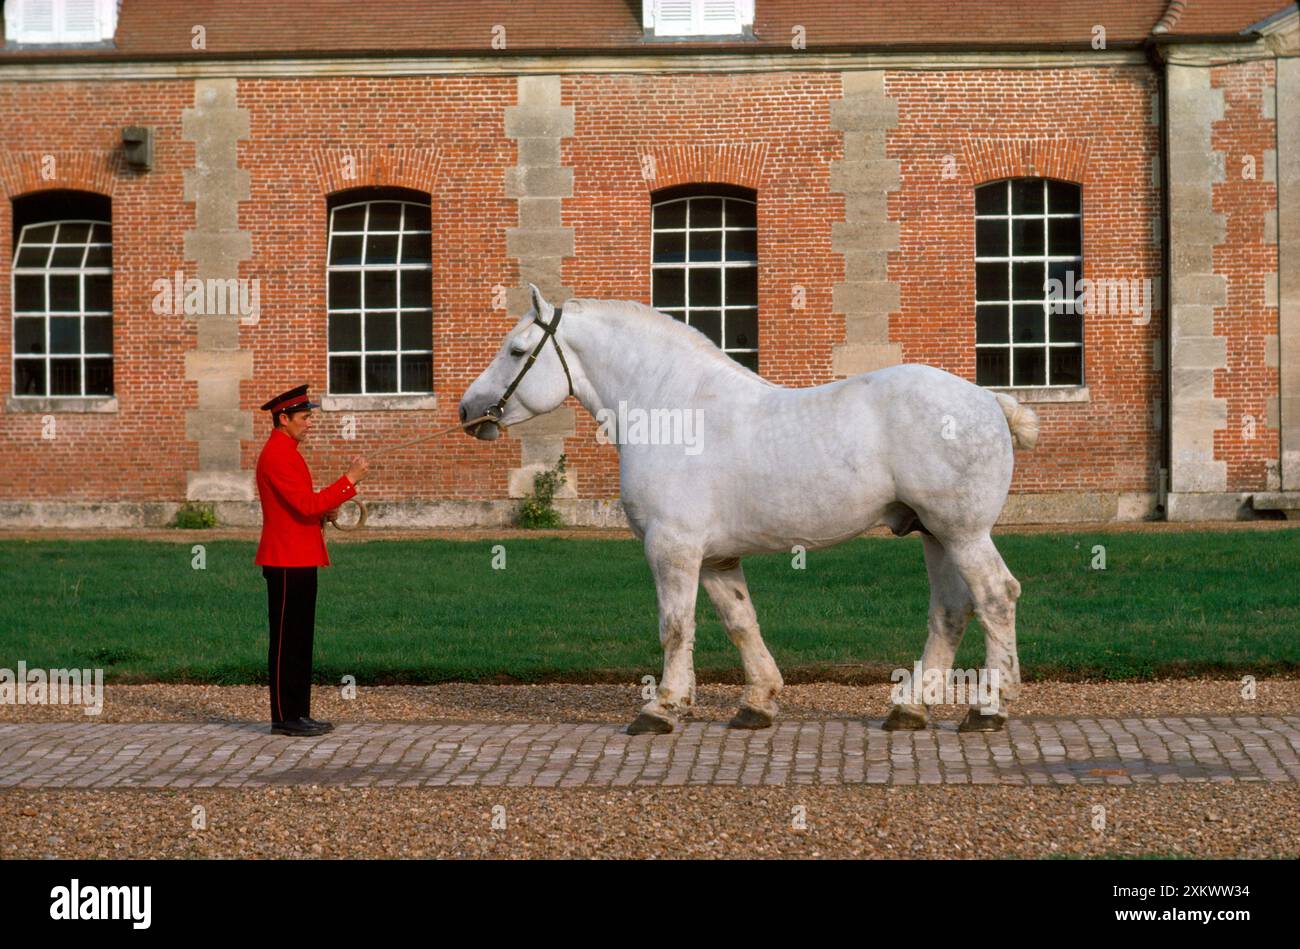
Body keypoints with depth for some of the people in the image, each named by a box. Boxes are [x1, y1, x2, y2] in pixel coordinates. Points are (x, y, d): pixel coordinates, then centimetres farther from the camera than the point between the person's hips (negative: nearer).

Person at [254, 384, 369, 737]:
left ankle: (298, 714, 16)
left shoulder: (286, 452, 17)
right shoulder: (277, 456, -16)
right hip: (288, 562, -10)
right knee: (287, 641, -5)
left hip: (299, 562, 10)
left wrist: (324, 513, 7)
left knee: (300, 640, 12)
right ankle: (285, 717, -2)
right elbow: (306, 505, -22)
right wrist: (349, 481, -19)